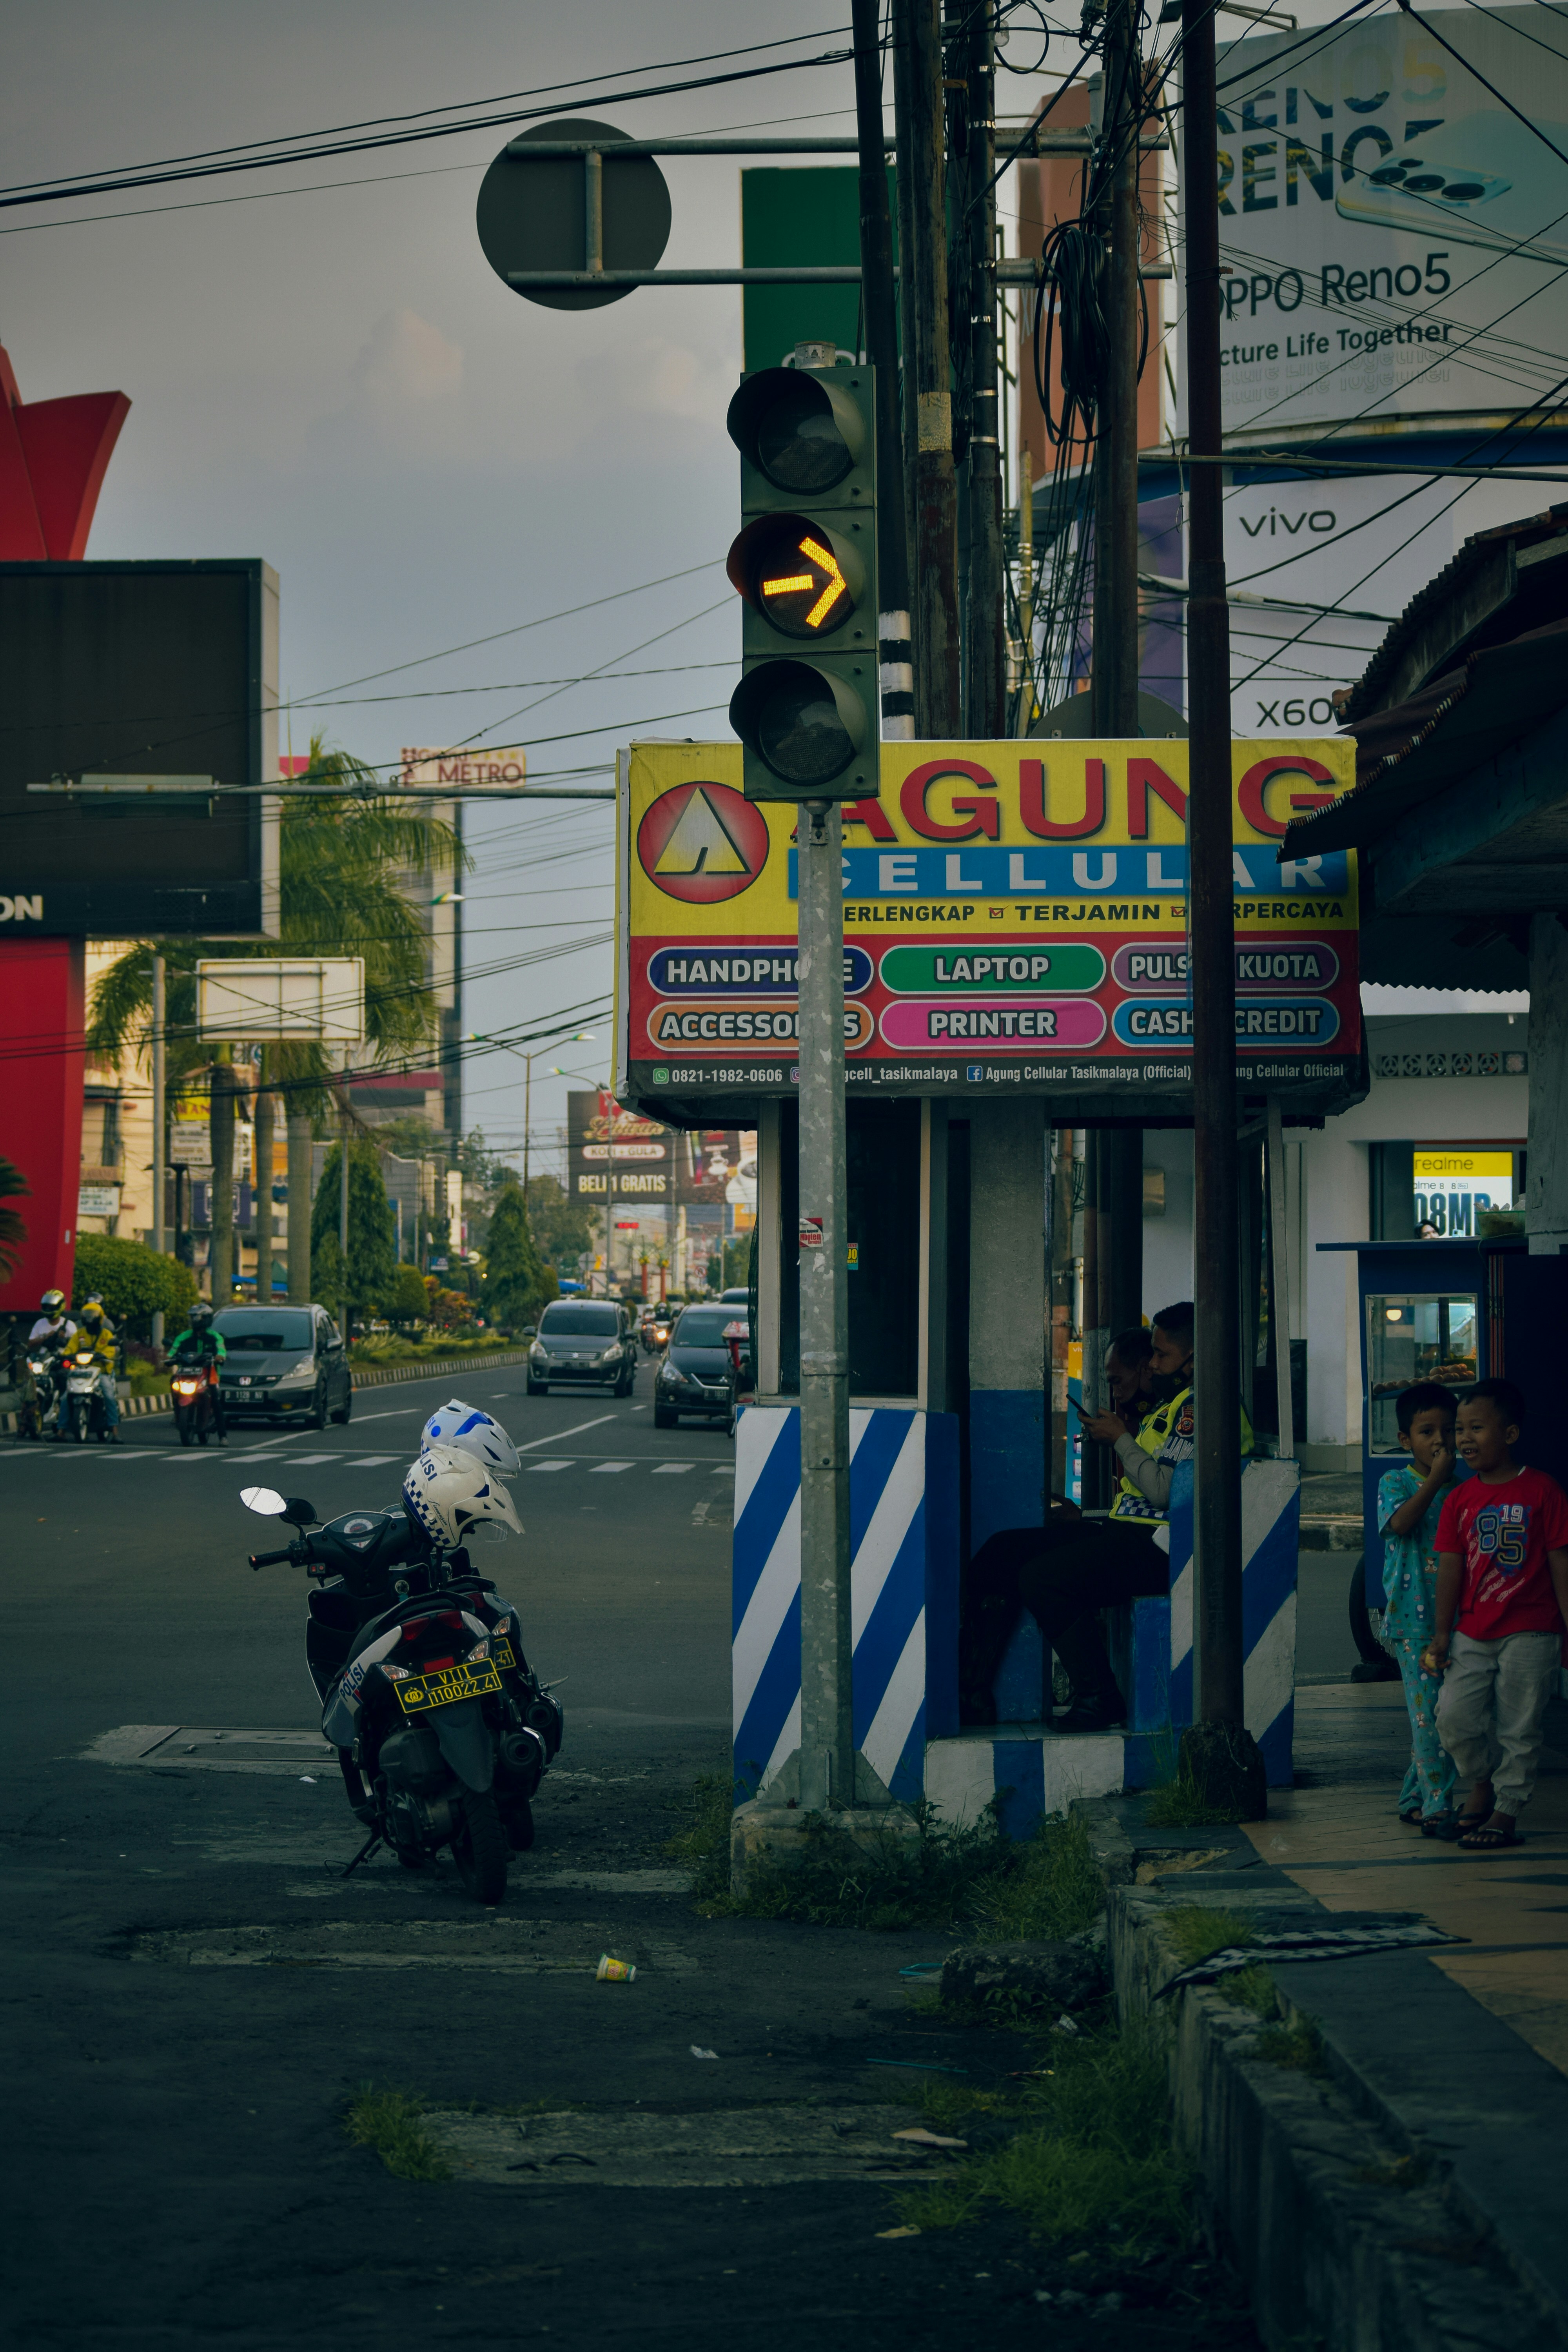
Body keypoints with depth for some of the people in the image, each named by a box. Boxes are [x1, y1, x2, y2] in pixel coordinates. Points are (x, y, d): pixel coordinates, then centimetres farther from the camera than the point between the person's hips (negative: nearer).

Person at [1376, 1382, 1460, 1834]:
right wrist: (1434, 1479, -17)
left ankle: (1416, 1798, 20)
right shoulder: (1395, 1484, 0)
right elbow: (1401, 1522, -19)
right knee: (1428, 1713, -9)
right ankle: (1437, 1808, -8)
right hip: (1414, 1619, -4)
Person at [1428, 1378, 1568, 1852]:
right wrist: (1442, 1633, 3)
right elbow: (1451, 1568, 7)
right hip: (1472, 1632, 4)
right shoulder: (1460, 1500, 7)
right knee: (1455, 1718, -5)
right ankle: (1483, 1782, 21)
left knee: (1518, 1728, 1)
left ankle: (1506, 1812, 12)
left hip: (1529, 1632, -4)